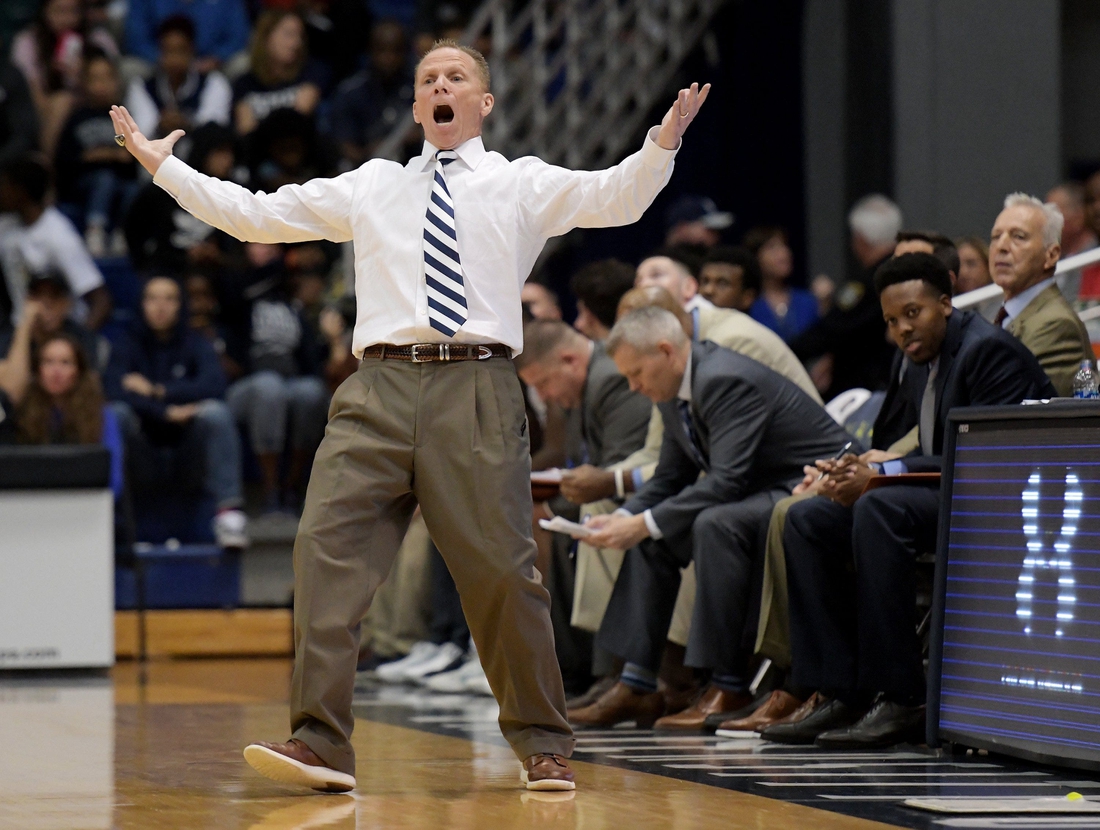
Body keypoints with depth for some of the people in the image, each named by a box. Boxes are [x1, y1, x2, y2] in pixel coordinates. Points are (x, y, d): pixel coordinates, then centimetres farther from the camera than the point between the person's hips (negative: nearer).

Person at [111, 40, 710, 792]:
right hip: (380, 388, 2)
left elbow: (614, 199, -1)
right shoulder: (371, 186, 22)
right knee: (328, 547, -12)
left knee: (501, 567, -5)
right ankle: (320, 743, -11)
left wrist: (663, 143, -18)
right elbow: (255, 215, 23)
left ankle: (544, 747, 10)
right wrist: (162, 166, 20)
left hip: (476, 390, -2)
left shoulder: (522, 184, 14)